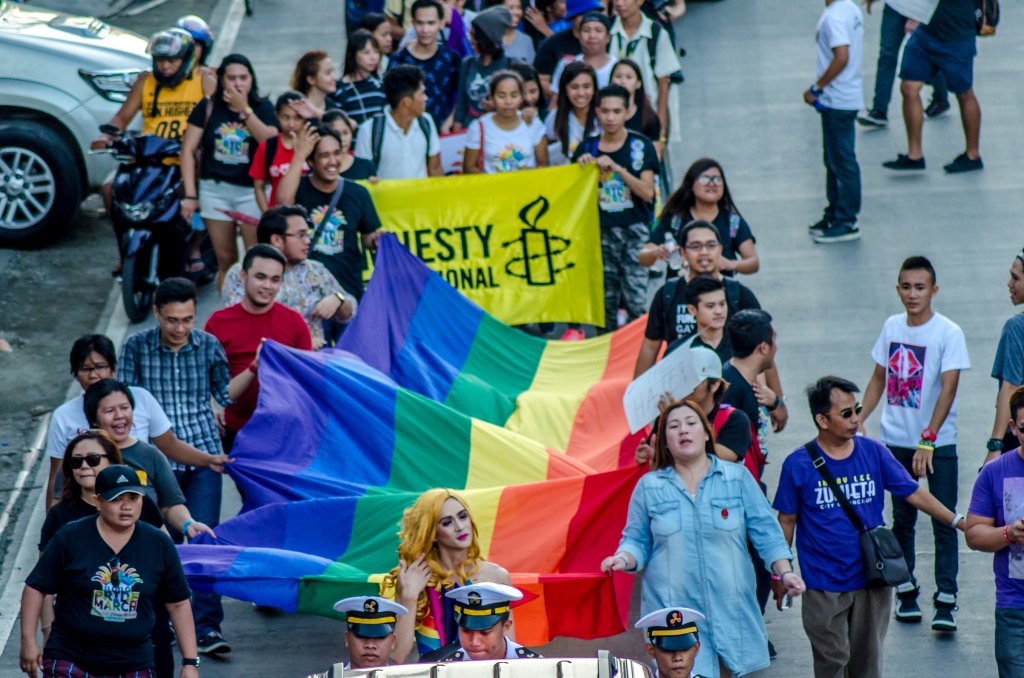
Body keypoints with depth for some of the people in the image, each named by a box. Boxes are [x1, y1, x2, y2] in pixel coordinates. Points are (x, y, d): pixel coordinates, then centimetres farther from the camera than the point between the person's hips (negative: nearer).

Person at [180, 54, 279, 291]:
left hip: (252, 190, -1)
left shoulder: (263, 108, 2)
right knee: (226, 260, 5)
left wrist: (245, 109, -18)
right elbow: (188, 149, 1)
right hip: (215, 189, 1)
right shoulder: (208, 108, 3)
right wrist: (190, 194, -5)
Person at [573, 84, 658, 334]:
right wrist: (583, 168, -10)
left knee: (636, 299, -12)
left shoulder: (641, 146, 1)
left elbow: (647, 192, -8)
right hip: (601, 230, 2)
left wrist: (616, 168, -17)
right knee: (605, 300, 2)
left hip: (634, 230, -2)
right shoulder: (587, 147, 8)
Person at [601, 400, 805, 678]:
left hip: (730, 610, 1)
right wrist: (623, 560, -11)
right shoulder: (649, 487, 7)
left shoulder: (738, 478, 6)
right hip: (673, 611, -1)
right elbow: (637, 541, 10)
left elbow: (765, 532, 6)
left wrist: (785, 572, -6)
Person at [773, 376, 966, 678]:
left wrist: (960, 522, -4)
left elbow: (914, 493, 4)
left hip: (872, 580, 3)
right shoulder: (798, 465, -6)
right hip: (823, 584, -3)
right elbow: (787, 521, 2)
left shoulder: (874, 452, 0)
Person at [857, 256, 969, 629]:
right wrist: (858, 420, 6)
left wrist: (928, 440, -26)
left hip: (938, 444, -4)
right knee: (902, 519, 11)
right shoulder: (892, 327, 5)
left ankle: (945, 602, -7)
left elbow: (948, 389, -18)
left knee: (944, 522, -6)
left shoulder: (949, 333, -11)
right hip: (895, 441, 5)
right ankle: (906, 592, 21)